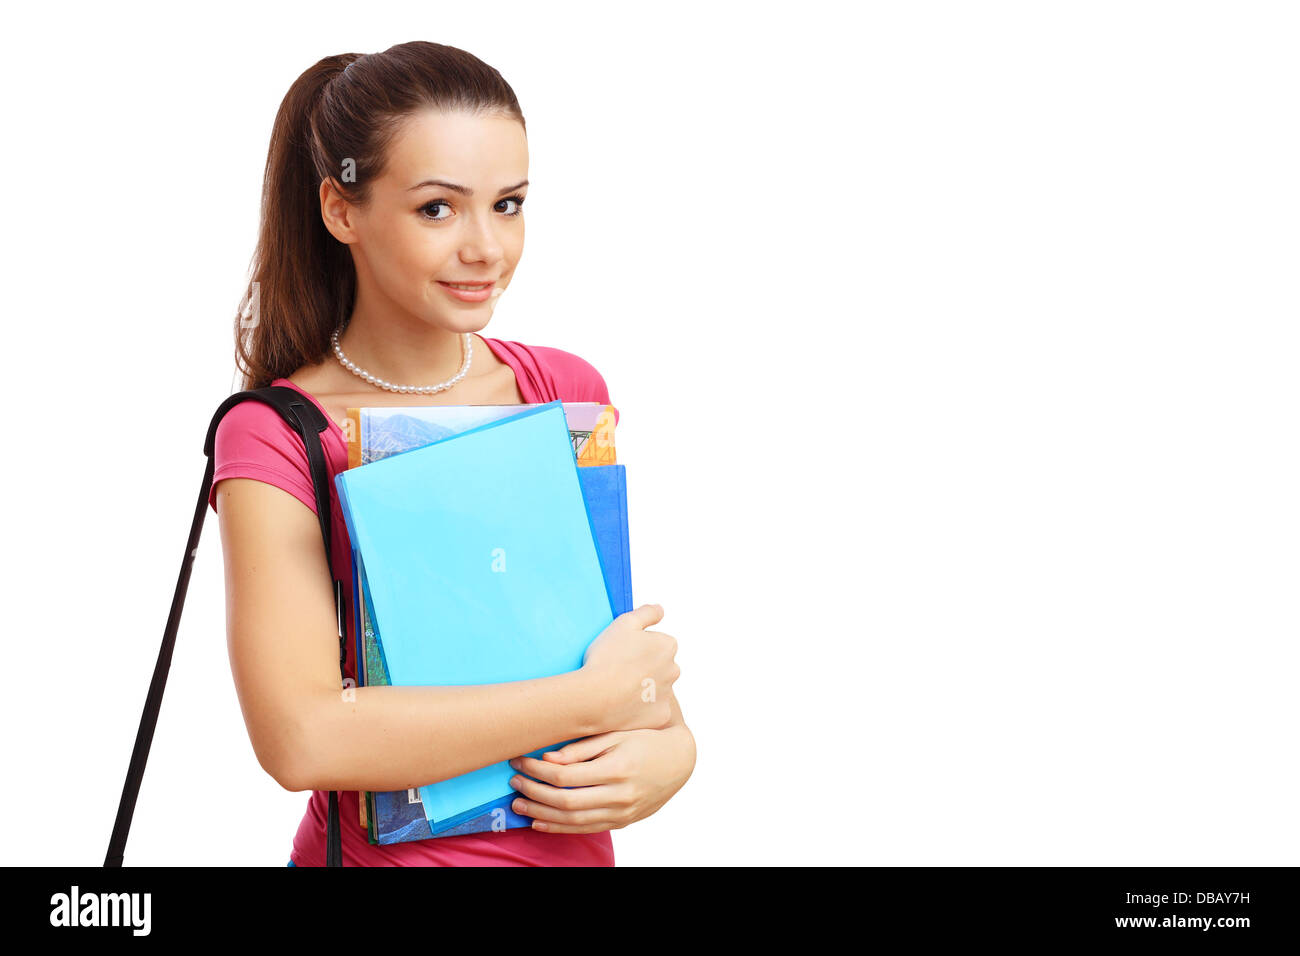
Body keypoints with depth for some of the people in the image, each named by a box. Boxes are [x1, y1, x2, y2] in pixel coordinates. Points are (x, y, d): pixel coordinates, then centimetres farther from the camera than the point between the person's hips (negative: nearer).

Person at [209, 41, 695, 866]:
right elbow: (300, 740, -21)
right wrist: (599, 697, -17)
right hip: (385, 849, -4)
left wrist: (665, 753, -10)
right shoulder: (277, 437, -9)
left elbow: (629, 639, 10)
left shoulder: (570, 392, 4)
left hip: (574, 844, 4)